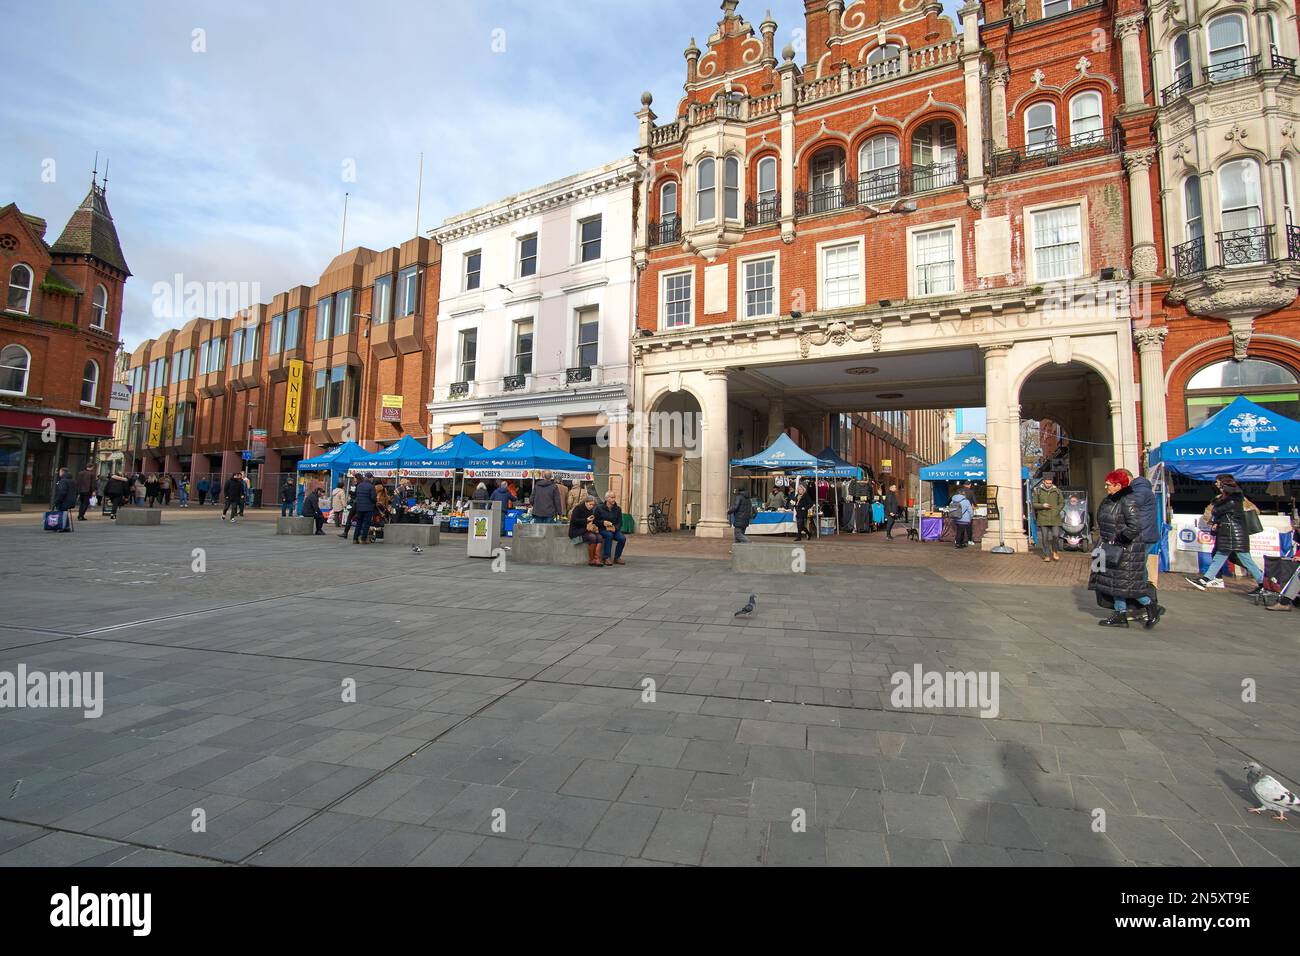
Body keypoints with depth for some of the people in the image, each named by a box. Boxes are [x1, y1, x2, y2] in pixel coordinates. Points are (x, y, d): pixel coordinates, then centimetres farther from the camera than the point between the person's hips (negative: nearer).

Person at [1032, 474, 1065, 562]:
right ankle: (1047, 555, 8)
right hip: (1043, 518, -1)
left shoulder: (1057, 491, 4)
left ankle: (1054, 552, 20)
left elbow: (1062, 503, 9)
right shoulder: (1038, 491, 1)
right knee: (1045, 537, 0)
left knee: (1055, 536, -5)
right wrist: (1042, 505, -16)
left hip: (1055, 518, 1)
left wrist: (1056, 511, -6)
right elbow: (1034, 504, 3)